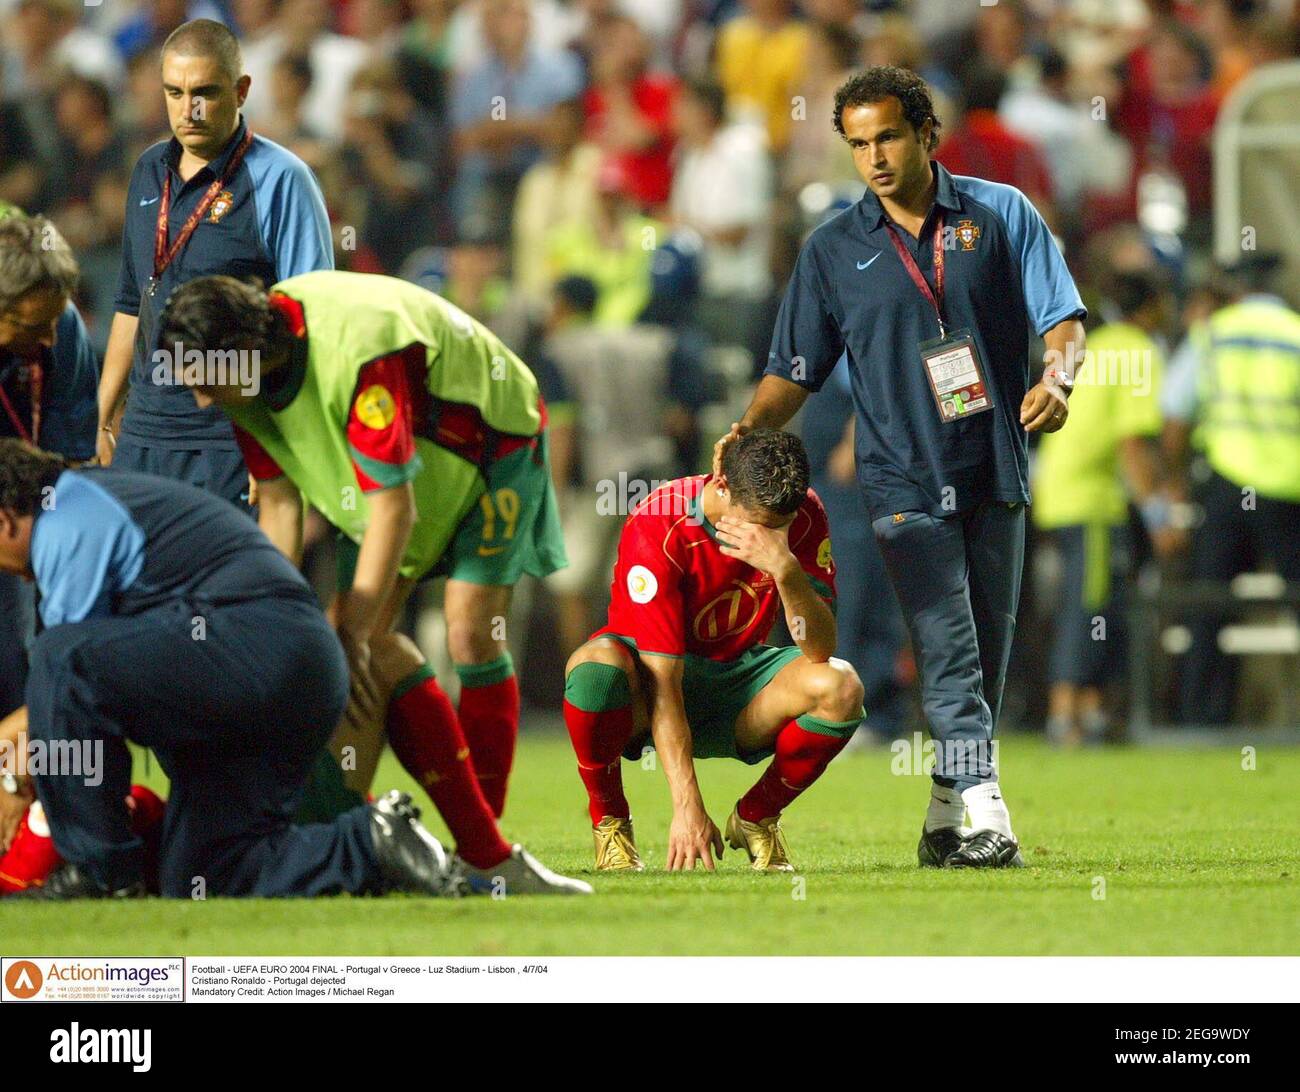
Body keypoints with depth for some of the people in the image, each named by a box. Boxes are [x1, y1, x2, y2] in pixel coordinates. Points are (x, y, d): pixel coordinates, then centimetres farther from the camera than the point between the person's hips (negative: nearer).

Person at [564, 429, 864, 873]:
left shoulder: (803, 516, -13)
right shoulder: (658, 526, -26)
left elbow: (820, 650, -21)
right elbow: (663, 683, -30)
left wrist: (785, 567, -39)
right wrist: (687, 806, -36)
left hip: (736, 677, 3)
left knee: (841, 687, -27)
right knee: (596, 666, -39)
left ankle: (755, 818, -2)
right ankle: (609, 820, -13)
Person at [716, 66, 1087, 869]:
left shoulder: (1002, 215, 4)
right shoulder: (833, 251, 5)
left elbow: (1063, 319, 2)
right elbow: (795, 373, 7)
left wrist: (1057, 380, -19)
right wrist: (751, 429, -11)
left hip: (996, 472, 2)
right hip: (904, 480, -2)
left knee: (988, 652, 6)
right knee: (949, 651, -15)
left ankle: (944, 824, 17)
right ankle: (988, 819, -23)